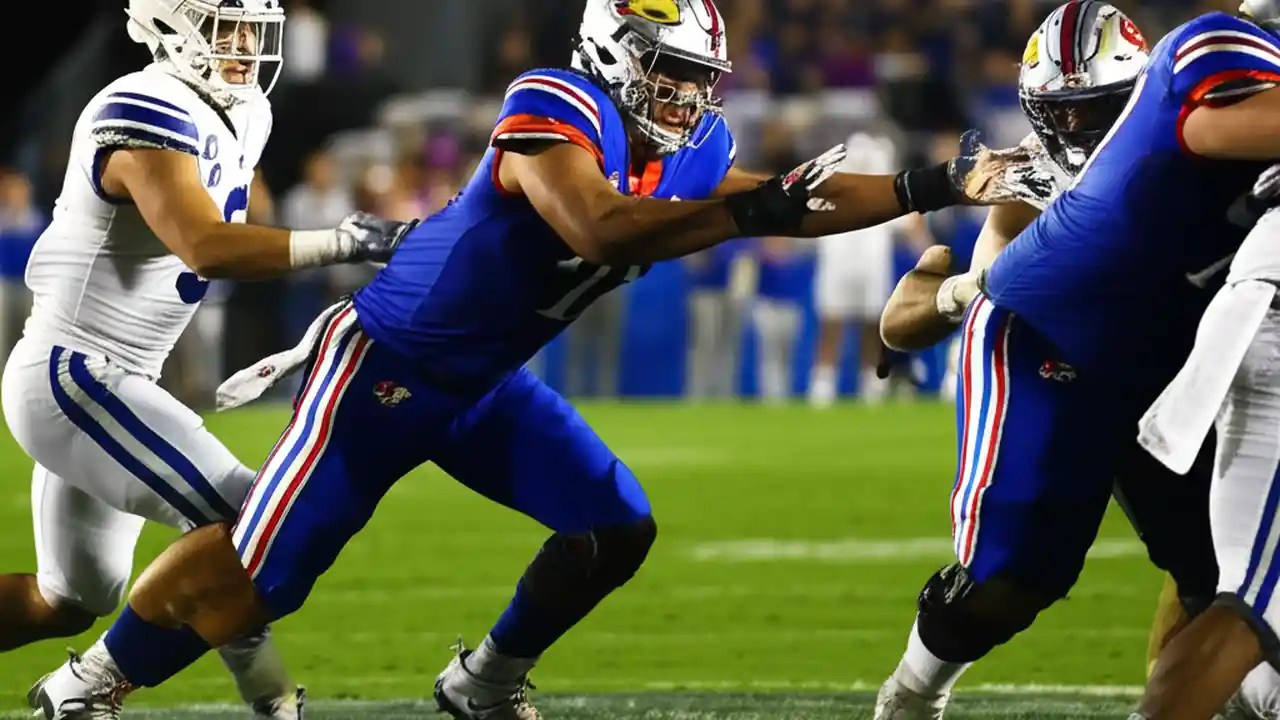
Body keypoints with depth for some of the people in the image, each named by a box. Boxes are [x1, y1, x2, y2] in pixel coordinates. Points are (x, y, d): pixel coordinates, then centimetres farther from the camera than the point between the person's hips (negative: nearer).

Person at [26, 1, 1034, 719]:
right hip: (385, 365, -8)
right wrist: (753, 210, -41)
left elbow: (796, 207, 7)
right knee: (262, 569, -8)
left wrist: (936, 188, -1)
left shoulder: (688, 154, -1)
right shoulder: (555, 111, -26)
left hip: (483, 385, 8)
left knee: (617, 528, 1)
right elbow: (603, 232, -41)